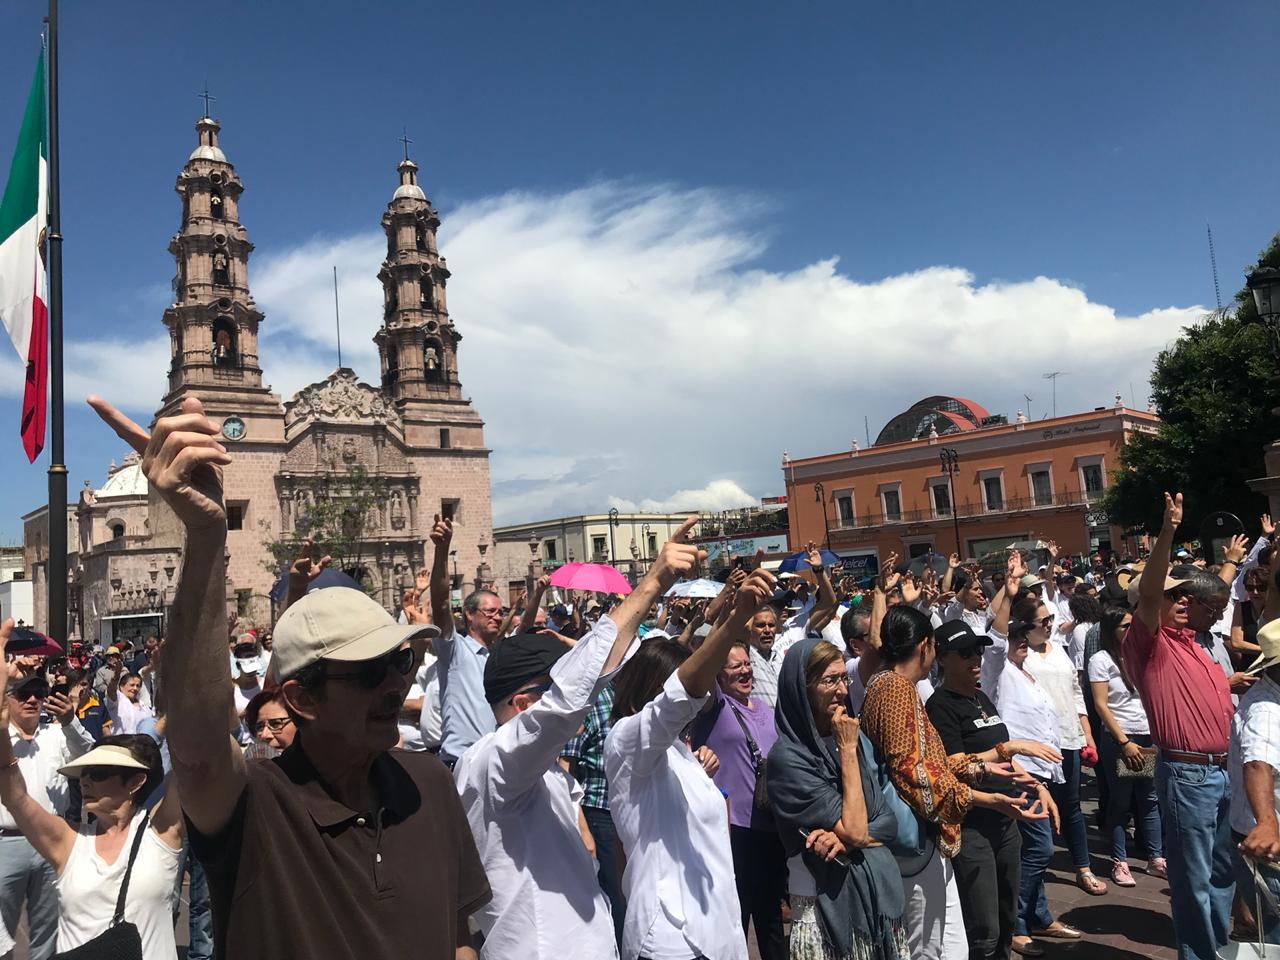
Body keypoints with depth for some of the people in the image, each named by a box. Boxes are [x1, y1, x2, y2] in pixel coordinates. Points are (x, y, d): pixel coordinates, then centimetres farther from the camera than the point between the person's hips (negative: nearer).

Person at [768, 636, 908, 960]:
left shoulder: (853, 737, 4)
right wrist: (847, 750, -16)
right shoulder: (787, 757, -17)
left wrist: (847, 837, -17)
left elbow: (888, 822, 3)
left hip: (880, 889, 6)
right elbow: (855, 830, -19)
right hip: (828, 903, -6)